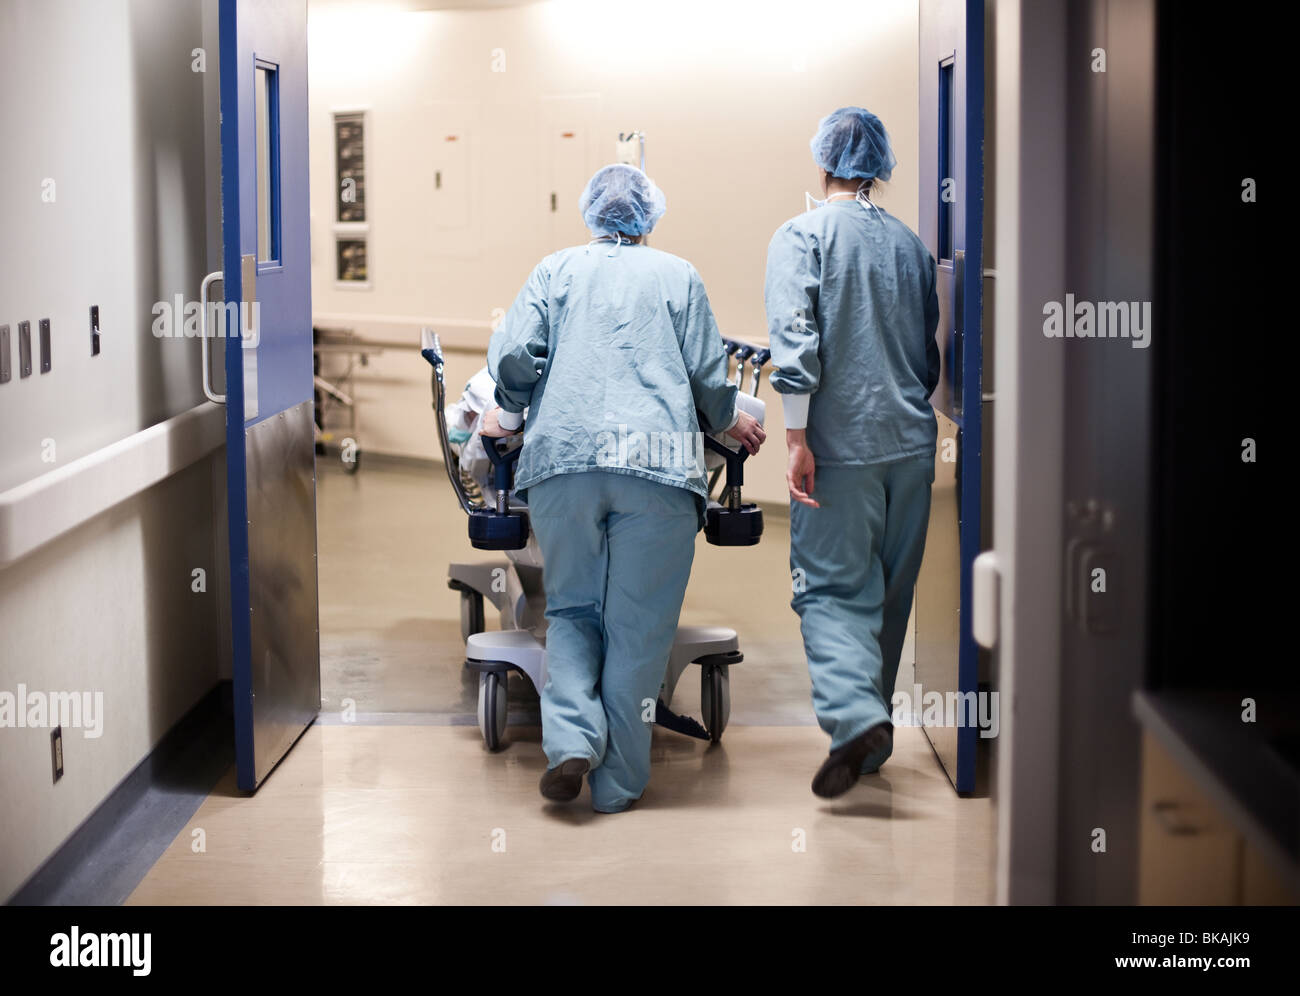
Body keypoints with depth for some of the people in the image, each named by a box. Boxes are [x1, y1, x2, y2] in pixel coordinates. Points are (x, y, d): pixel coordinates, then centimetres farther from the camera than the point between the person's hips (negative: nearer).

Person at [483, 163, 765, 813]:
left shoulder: (556, 269, 17)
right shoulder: (677, 276, 16)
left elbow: (512, 354, 5)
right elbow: (708, 375, 11)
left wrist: (507, 416, 24)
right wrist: (730, 424, 31)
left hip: (561, 459, 1)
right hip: (657, 463, -1)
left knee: (572, 608, 13)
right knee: (638, 626, 3)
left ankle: (571, 739, -9)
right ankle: (617, 782, 4)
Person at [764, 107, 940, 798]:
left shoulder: (802, 235, -4)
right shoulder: (911, 245, 12)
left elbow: (795, 340, -15)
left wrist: (797, 438, -15)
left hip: (841, 443, -5)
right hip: (911, 443, 5)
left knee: (830, 587, -2)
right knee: (890, 592, 12)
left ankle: (855, 716, -23)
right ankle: (873, 740, 20)